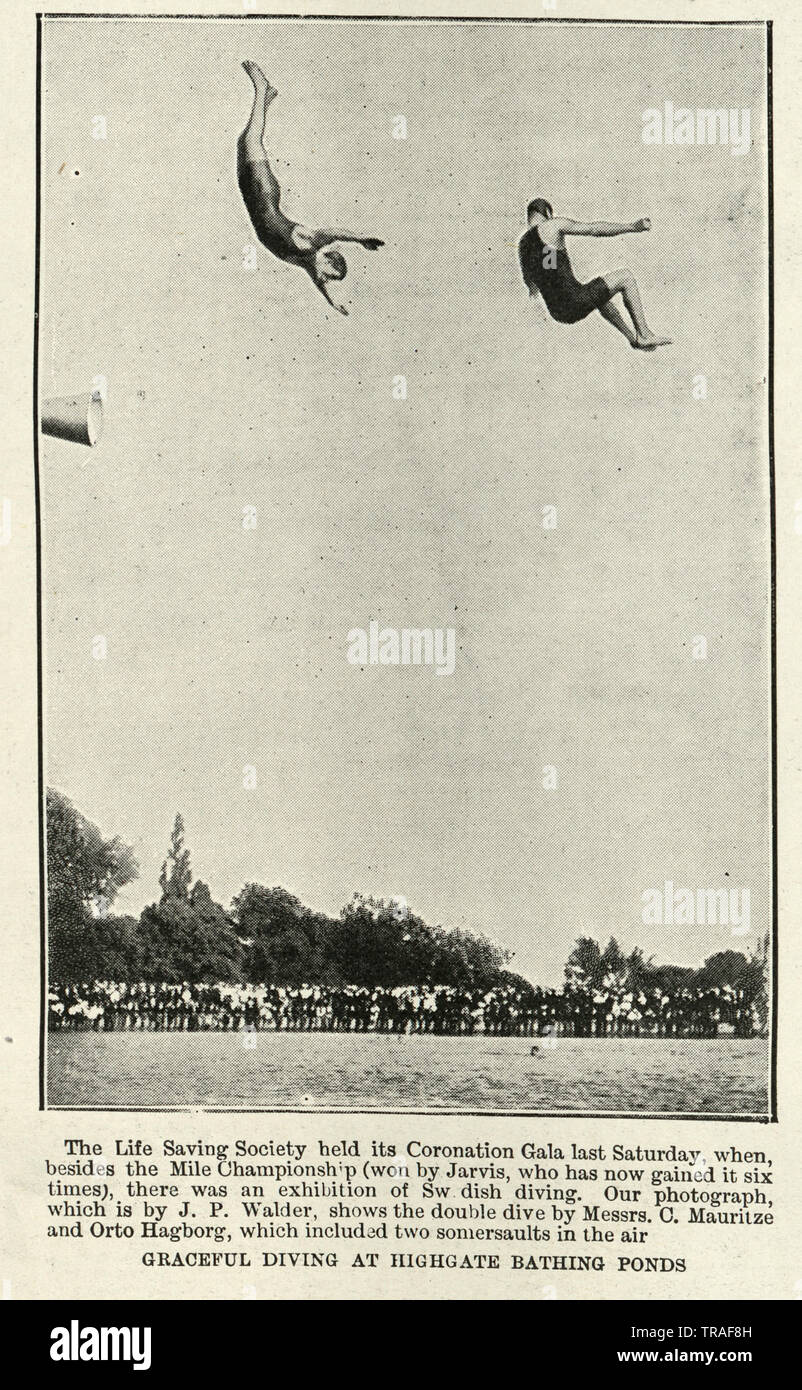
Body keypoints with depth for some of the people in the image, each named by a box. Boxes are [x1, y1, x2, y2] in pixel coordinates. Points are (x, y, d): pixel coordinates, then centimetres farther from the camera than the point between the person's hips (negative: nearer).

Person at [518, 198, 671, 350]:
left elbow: (528, 278, 36)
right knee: (626, 277, 7)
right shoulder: (553, 225, -6)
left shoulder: (522, 245, 16)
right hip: (574, 304, -8)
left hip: (557, 311, 8)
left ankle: (632, 337, 37)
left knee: (599, 292, 36)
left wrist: (533, 289, 60)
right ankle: (644, 335, 7)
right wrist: (632, 226, -17)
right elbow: (595, 229, -14)